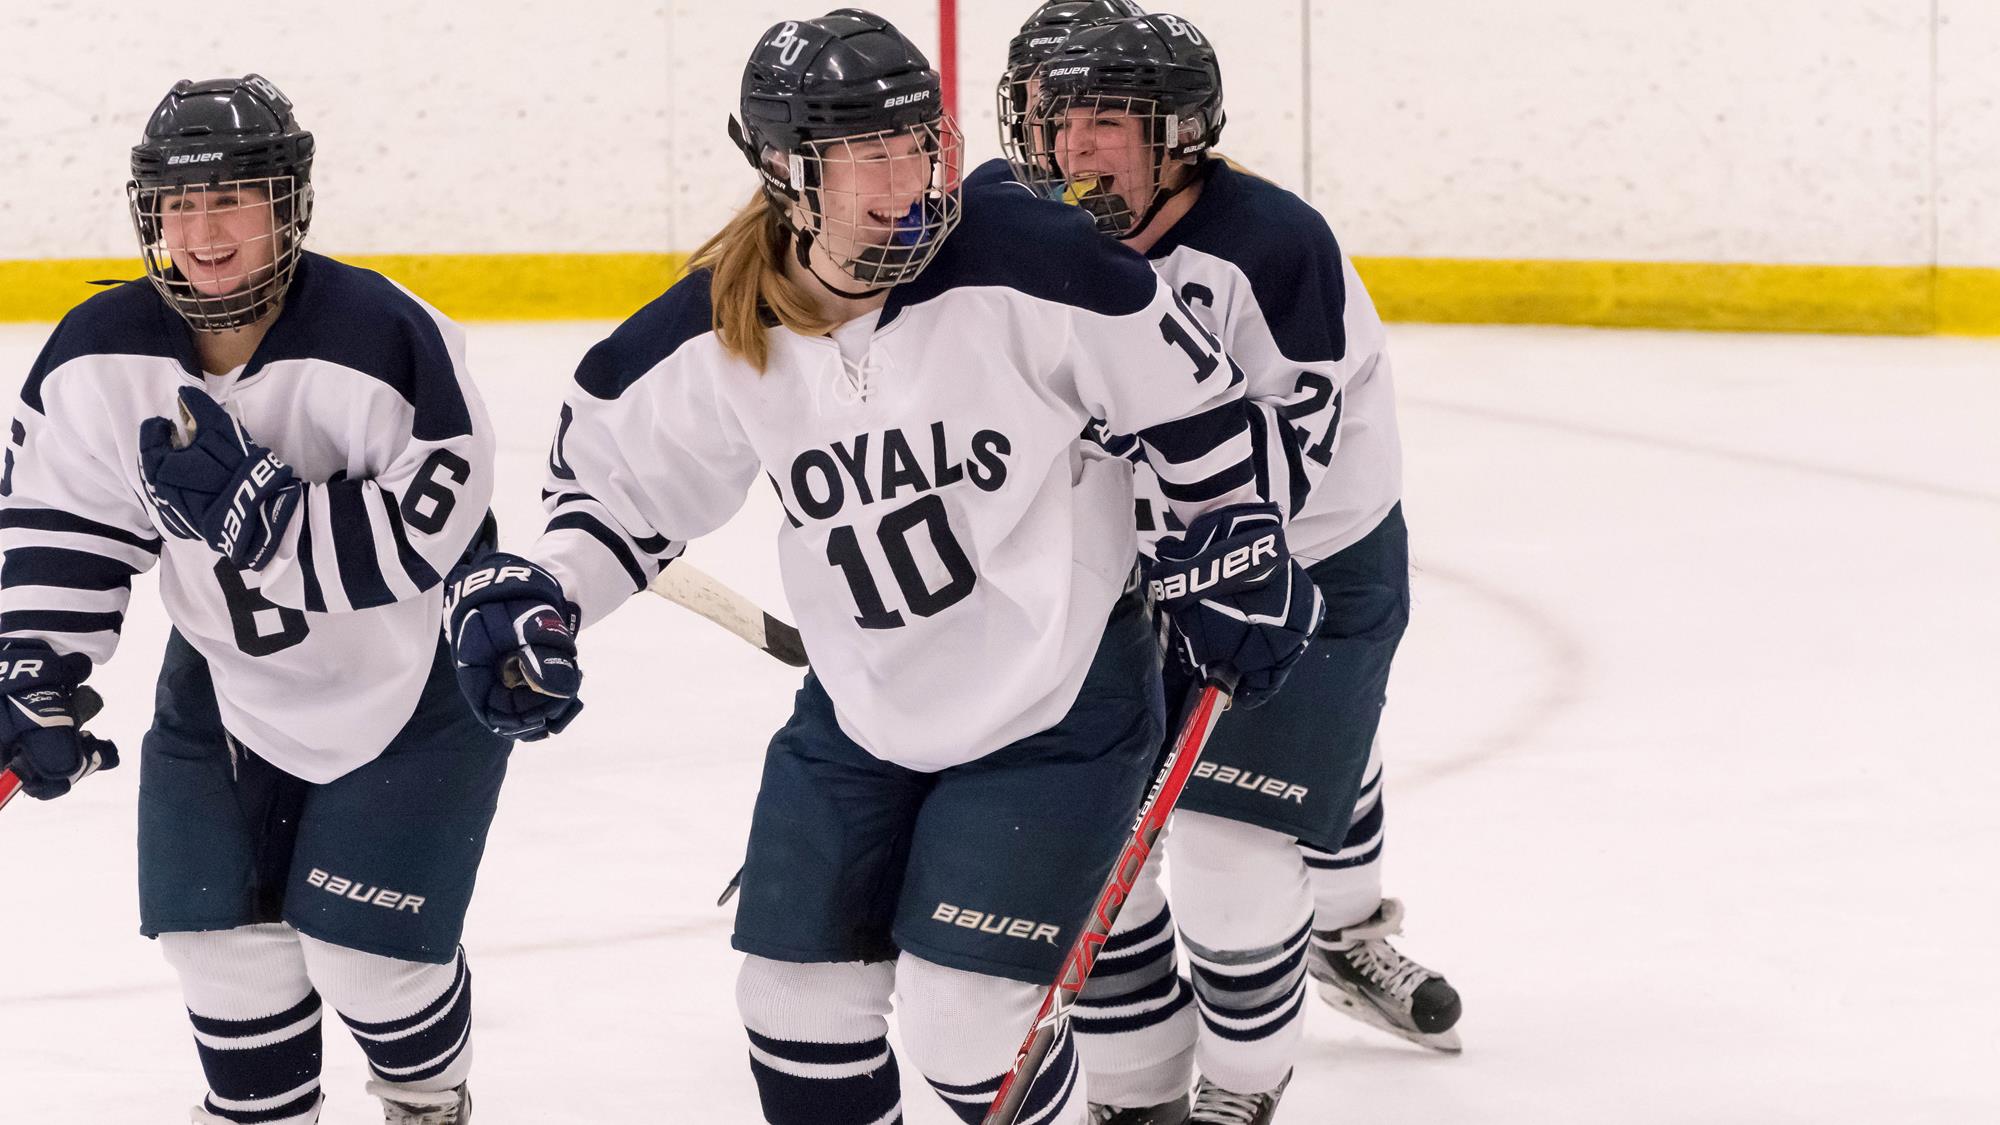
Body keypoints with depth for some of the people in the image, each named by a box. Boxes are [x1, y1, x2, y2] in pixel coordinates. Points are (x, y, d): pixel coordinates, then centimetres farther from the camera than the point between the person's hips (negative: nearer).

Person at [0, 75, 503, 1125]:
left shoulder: (386, 341, -28)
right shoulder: (100, 356, -13)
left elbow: (429, 536, -30)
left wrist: (260, 510, -37)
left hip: (411, 678, -5)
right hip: (227, 676, 5)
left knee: (365, 947, -3)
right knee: (222, 928, 5)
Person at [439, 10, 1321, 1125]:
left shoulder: (1029, 264, -22)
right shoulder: (717, 338, -11)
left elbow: (1189, 396, -8)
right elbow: (622, 470, 5)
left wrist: (1240, 541, 0)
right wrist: (537, 593, -10)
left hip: (1056, 706, -4)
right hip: (862, 712, 5)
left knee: (966, 1016, -10)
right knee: (799, 997, 9)